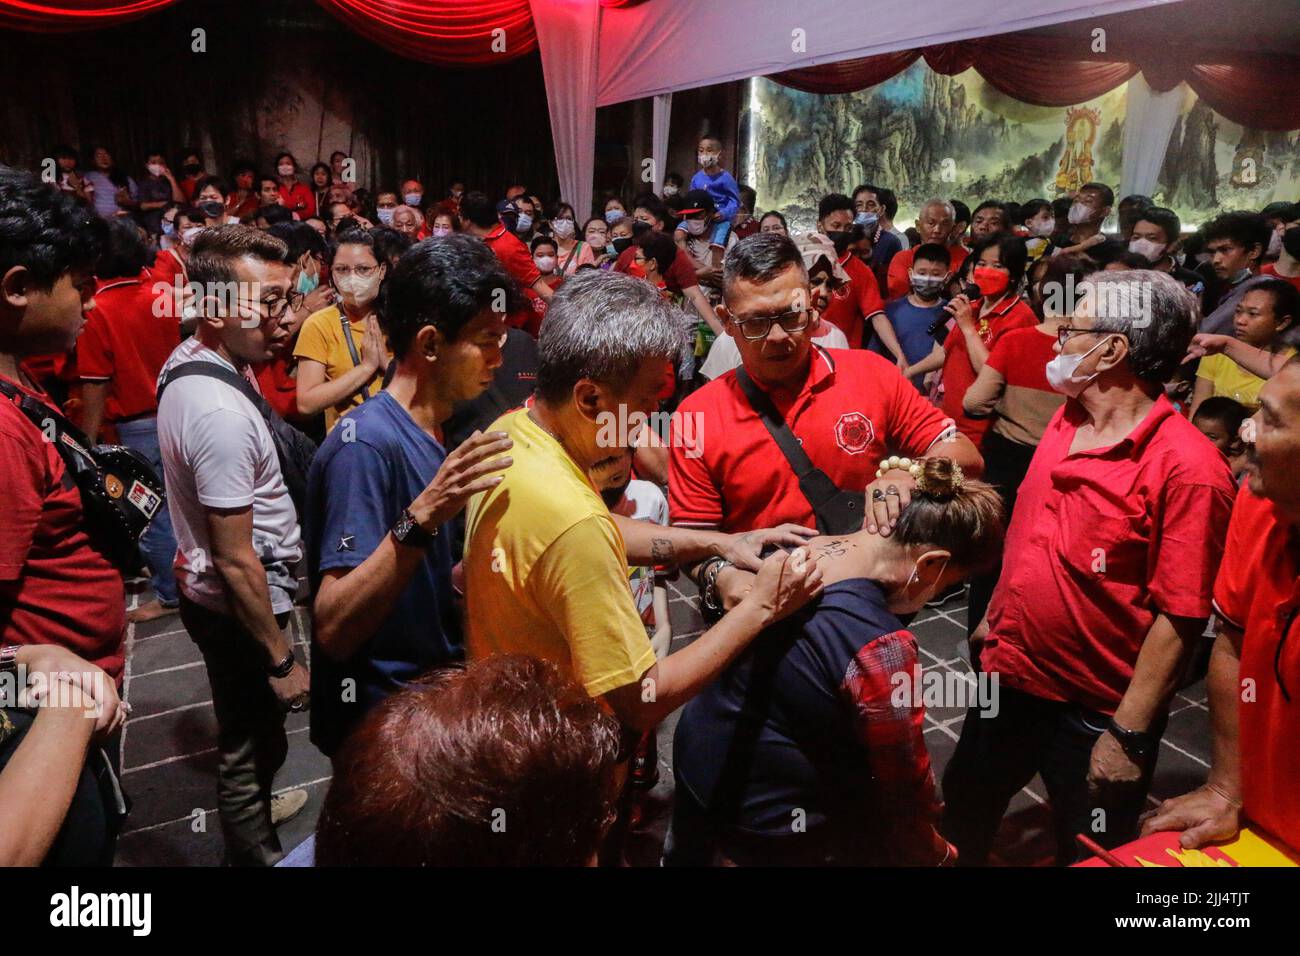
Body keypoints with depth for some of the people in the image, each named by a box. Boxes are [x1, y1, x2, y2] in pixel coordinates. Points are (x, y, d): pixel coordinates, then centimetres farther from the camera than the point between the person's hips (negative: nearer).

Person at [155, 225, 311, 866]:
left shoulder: (187, 360, -2)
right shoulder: (221, 412, -31)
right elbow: (236, 560, -26)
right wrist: (282, 658, -20)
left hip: (205, 592, 10)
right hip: (240, 608, -10)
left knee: (248, 731, 31)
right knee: (254, 744, 11)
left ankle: (249, 808, 56)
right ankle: (256, 852, 32)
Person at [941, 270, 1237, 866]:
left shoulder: (1187, 468, -23)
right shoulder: (1065, 420, 1)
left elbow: (1180, 618, -22)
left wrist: (1129, 734, -19)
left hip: (1096, 715, -6)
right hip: (1009, 679, 7)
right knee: (961, 820, 24)